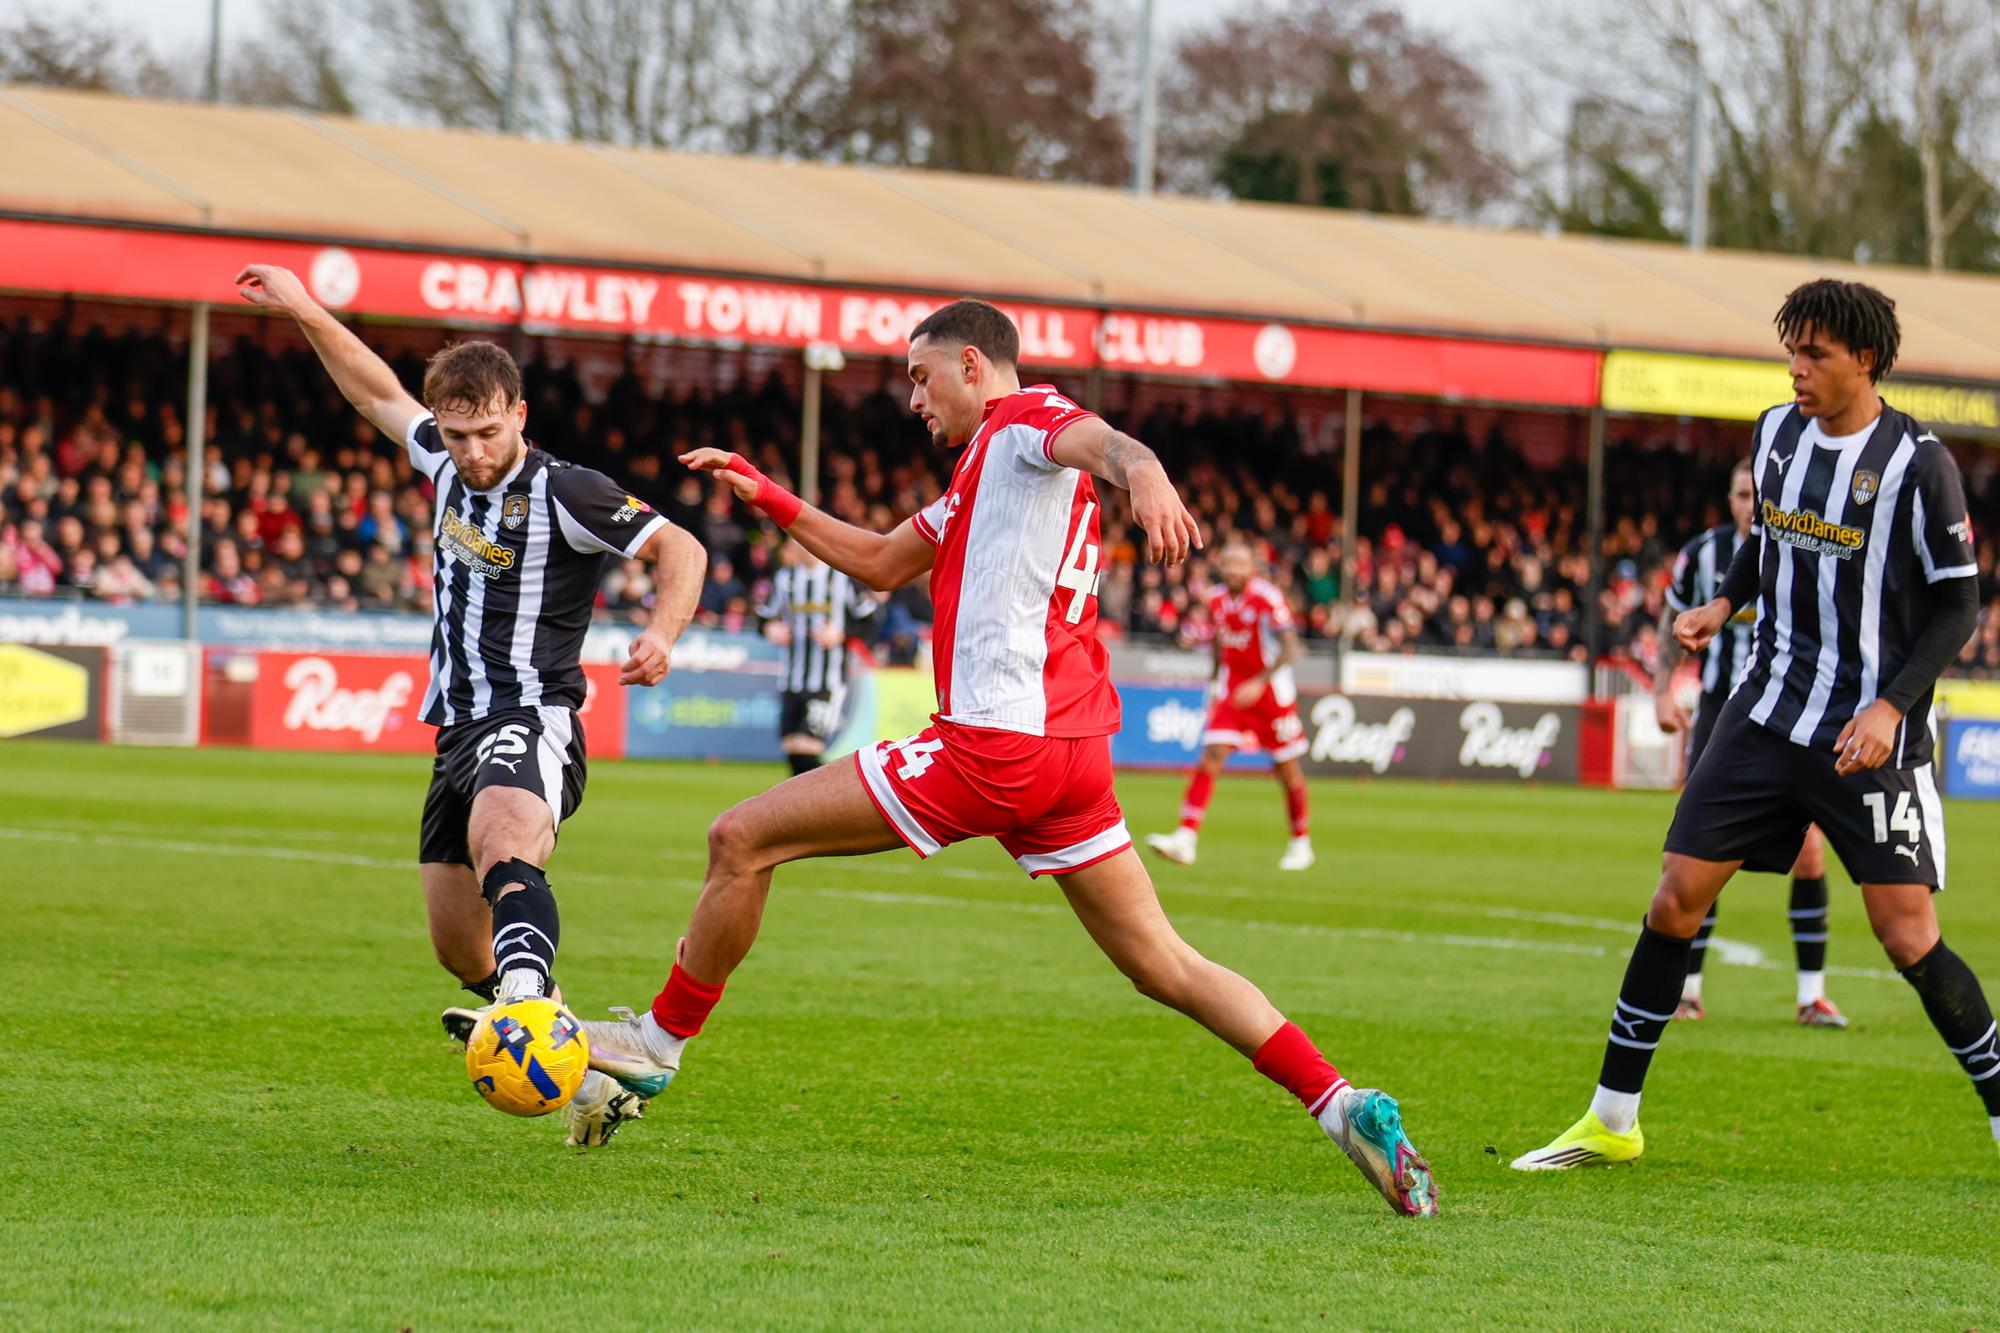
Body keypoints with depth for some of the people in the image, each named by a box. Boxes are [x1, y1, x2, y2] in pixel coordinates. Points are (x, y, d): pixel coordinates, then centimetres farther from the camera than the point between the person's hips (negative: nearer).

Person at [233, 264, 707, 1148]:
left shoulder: (561, 493, -10)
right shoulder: (448, 468, 11)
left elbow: (679, 549, -9)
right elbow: (380, 393, 28)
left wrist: (663, 632, -26)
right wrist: (303, 312, 27)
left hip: (532, 723, -8)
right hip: (459, 732, 8)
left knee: (503, 846, -40)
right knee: (459, 949, 10)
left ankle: (529, 1004, -65)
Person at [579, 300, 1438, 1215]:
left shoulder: (1021, 420, -1)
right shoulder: (983, 471, 29)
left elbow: (1100, 441, -24)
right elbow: (880, 563, 36)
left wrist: (1142, 473, -48)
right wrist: (764, 496, 27)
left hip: (996, 744, -10)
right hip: (1071, 754, 10)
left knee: (741, 839, -2)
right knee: (1161, 965, 8)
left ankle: (660, 1041, 7)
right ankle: (1346, 1108, 0)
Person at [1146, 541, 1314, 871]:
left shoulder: (1268, 599, -16)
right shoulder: (1216, 600, 2)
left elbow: (1290, 649, -20)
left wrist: (1259, 683, -28)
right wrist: (1215, 681, 20)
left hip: (1272, 691, -4)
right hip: (1231, 690, 4)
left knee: (1287, 769, 7)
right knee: (1211, 756, -11)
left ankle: (1301, 843, 25)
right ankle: (1185, 838, -19)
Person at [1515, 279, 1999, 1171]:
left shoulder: (1916, 462, -12)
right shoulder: (1778, 433, 5)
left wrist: (1891, 706, -18)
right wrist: (1725, 603, 6)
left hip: (1869, 736, -5)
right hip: (1769, 715, 5)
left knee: (1909, 938, -11)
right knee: (1676, 899, 2)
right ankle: (1611, 1122, 12)